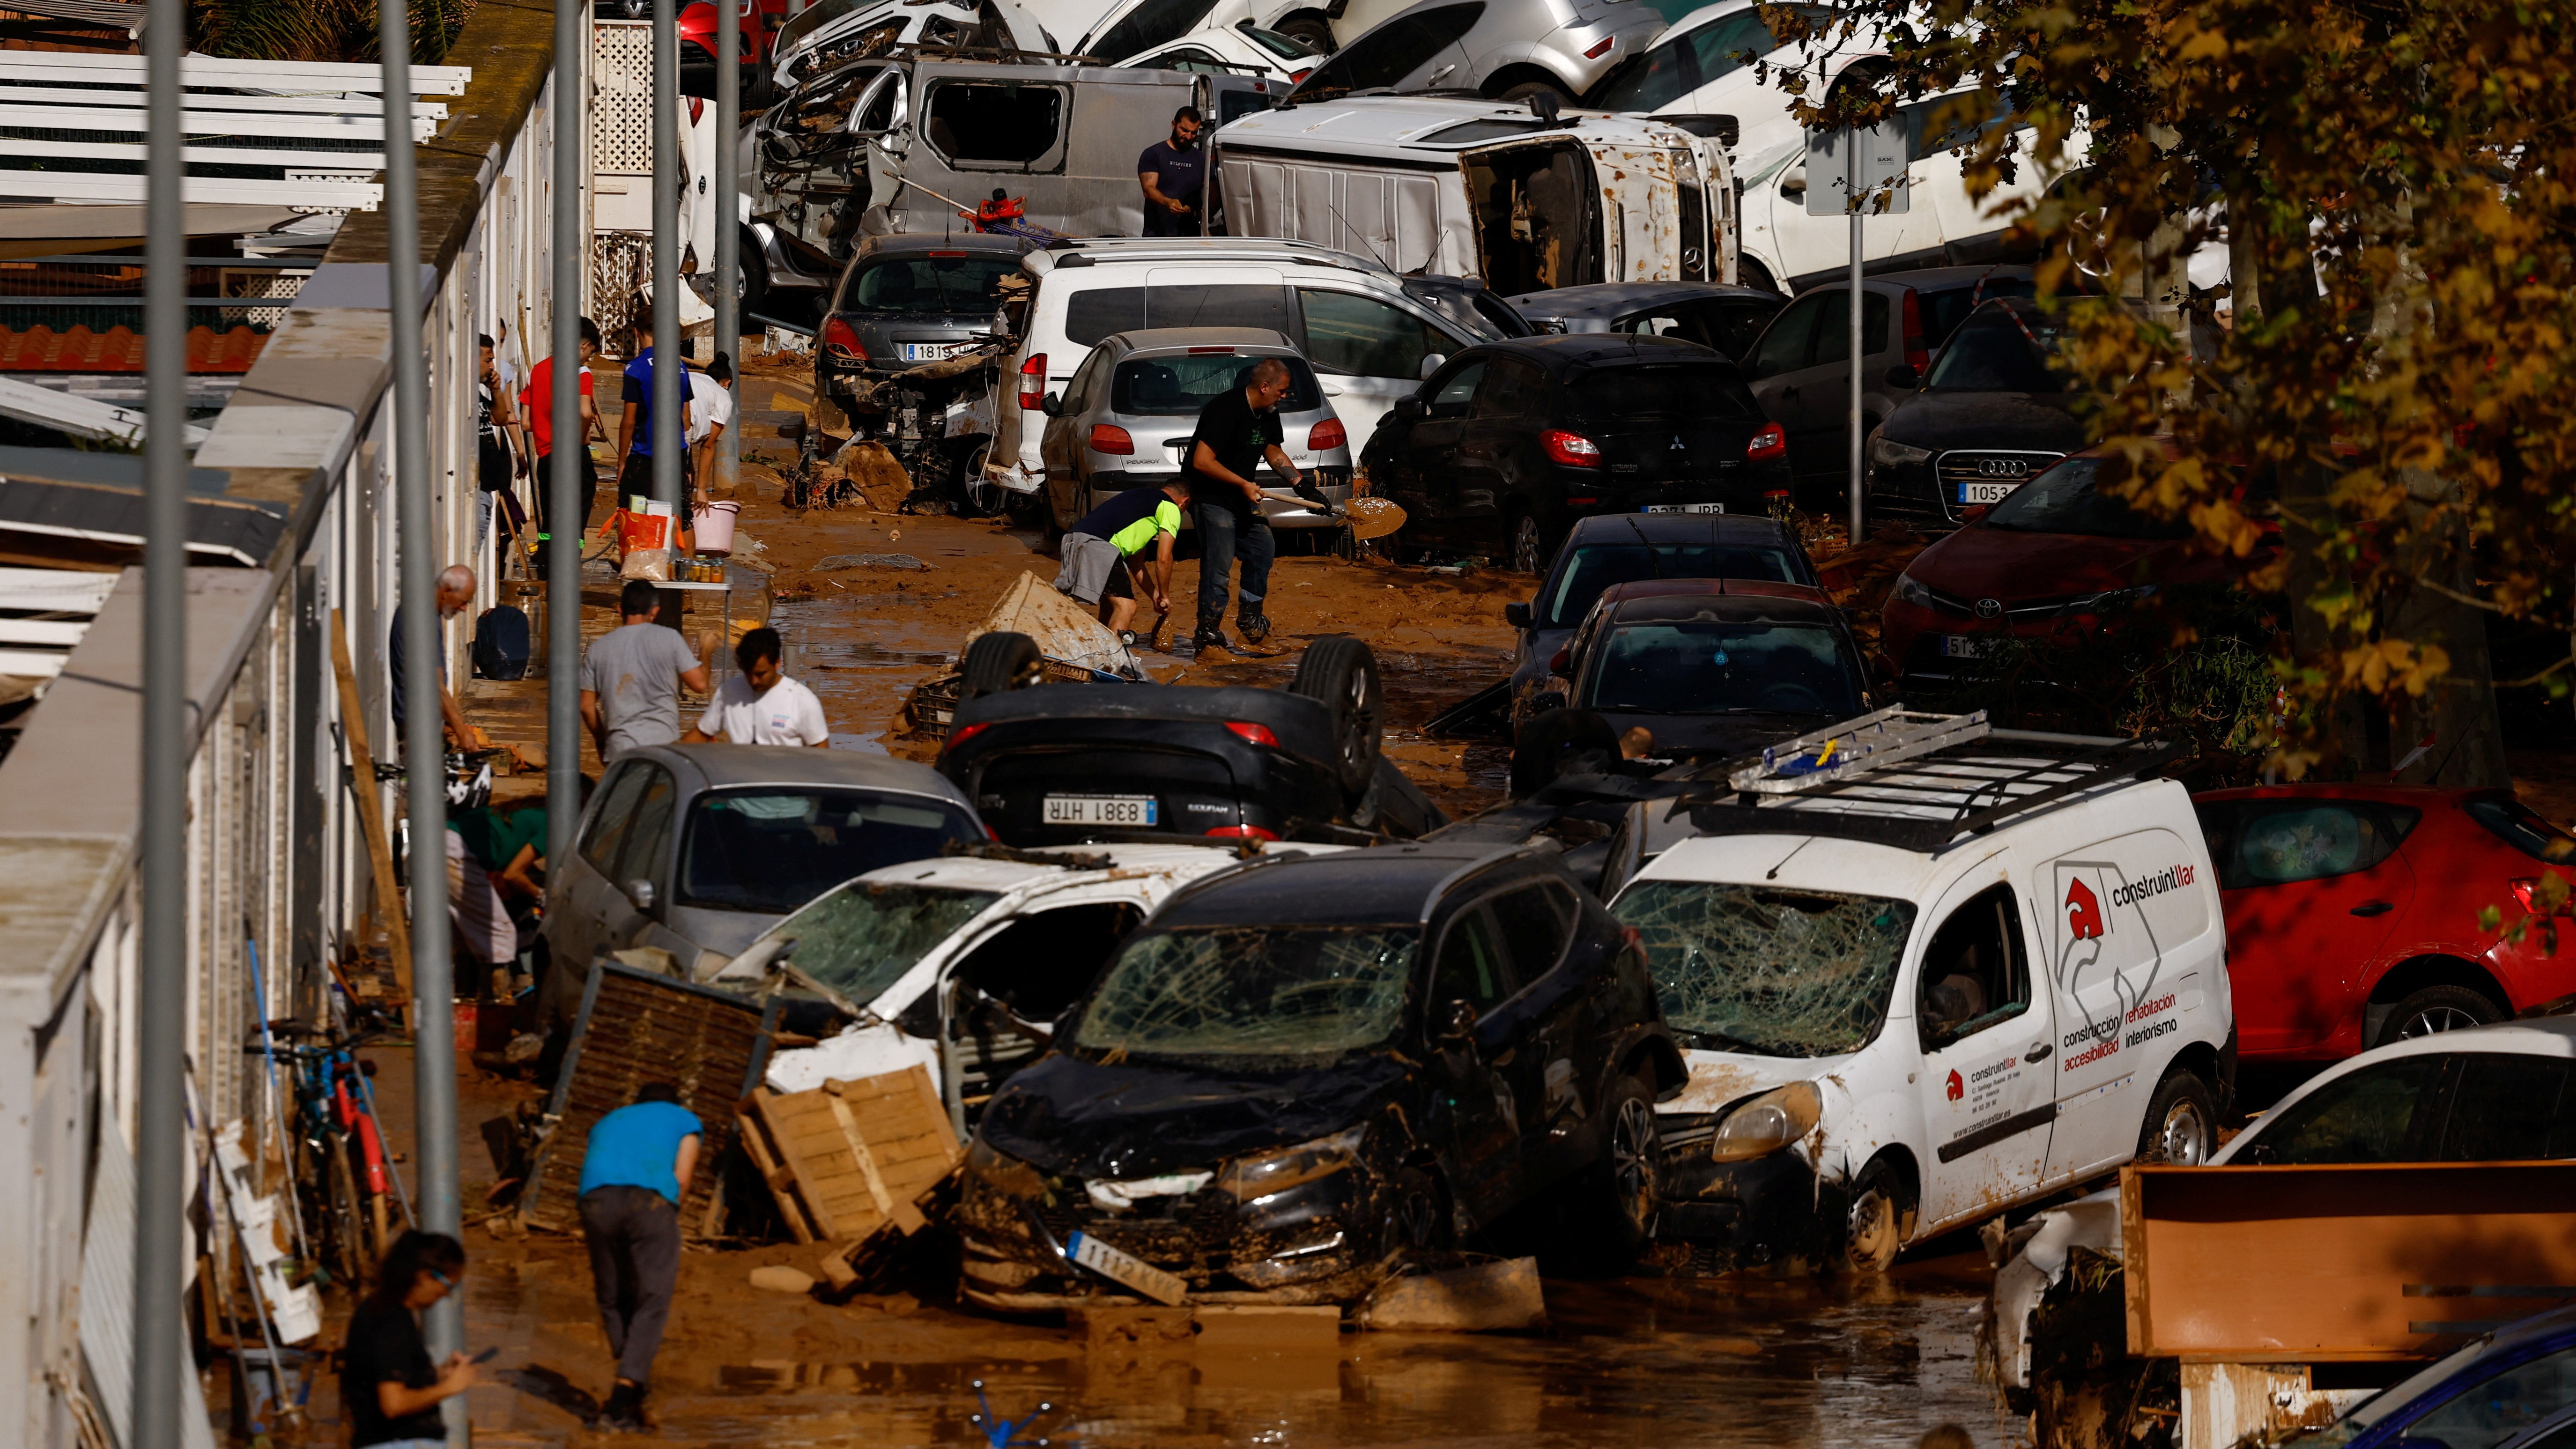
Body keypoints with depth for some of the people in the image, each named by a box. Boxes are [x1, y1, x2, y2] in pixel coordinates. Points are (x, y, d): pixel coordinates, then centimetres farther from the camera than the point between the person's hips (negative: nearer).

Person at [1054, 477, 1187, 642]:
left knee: (1110, 605, 22)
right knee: (1126, 607, -10)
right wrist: (1164, 596, 16)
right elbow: (1163, 559, 3)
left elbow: (1135, 561, 38)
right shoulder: (1171, 508, 9)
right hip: (1098, 546, -9)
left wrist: (1155, 596, 40)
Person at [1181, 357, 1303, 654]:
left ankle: (1250, 618, 25)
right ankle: (1209, 634, -5)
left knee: (1263, 549, 10)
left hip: (1241, 496, 9)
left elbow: (1274, 452, 22)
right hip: (1210, 495, -9)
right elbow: (1202, 462, -29)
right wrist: (1244, 485, -25)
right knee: (1219, 564, -11)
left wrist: (1301, 483, 10)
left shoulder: (1268, 415, 4)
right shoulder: (1227, 409, -25)